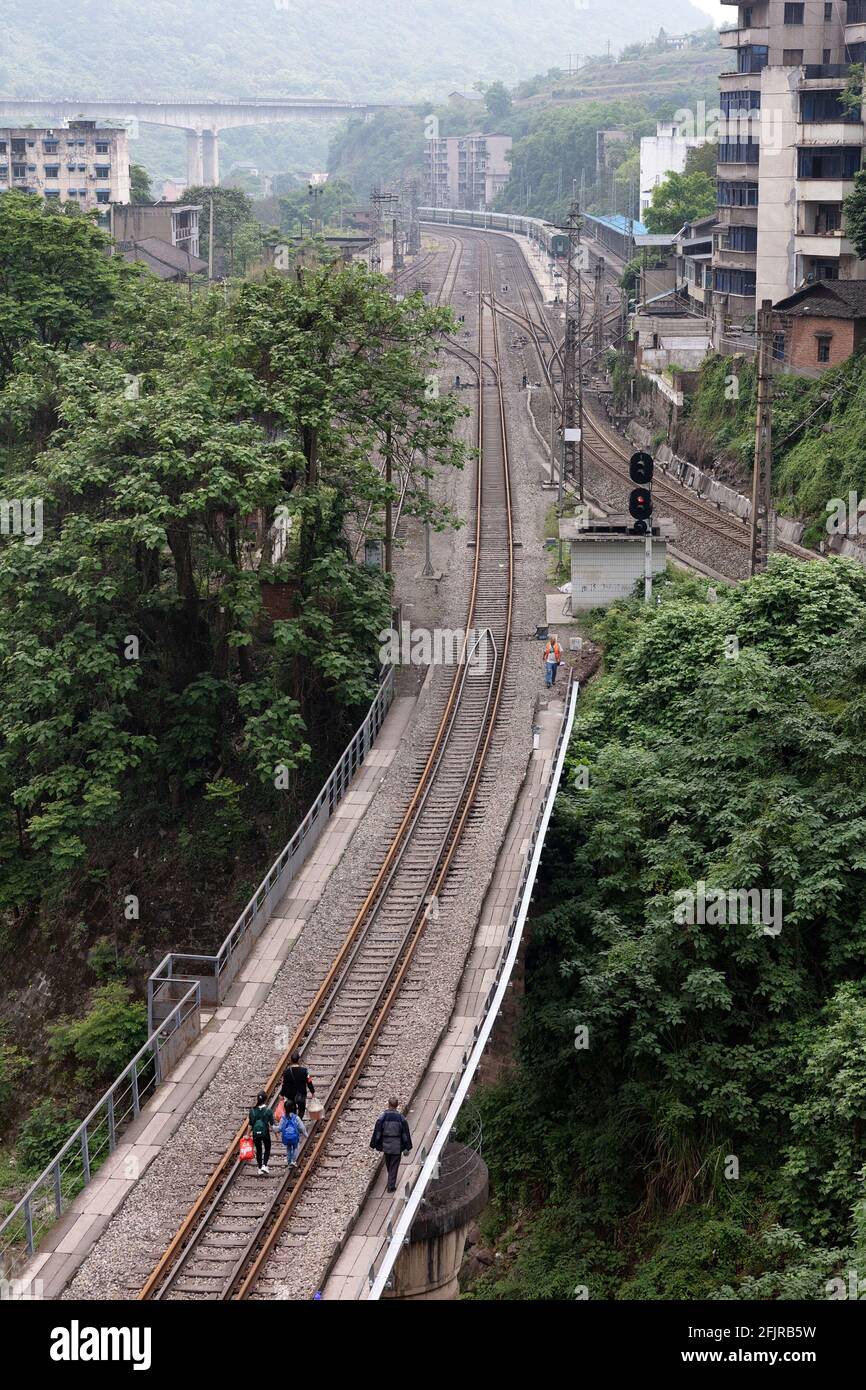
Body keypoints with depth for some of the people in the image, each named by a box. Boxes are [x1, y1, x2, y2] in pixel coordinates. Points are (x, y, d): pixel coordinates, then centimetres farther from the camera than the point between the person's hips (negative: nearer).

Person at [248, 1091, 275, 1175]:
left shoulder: (253, 1110, -7)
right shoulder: (268, 1110, -14)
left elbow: (250, 1124, -3)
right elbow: (271, 1123, -9)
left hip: (256, 1134, 2)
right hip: (265, 1133, -2)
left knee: (258, 1150, 17)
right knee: (267, 1149, 17)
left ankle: (260, 1168, 23)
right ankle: (264, 1165, 0)